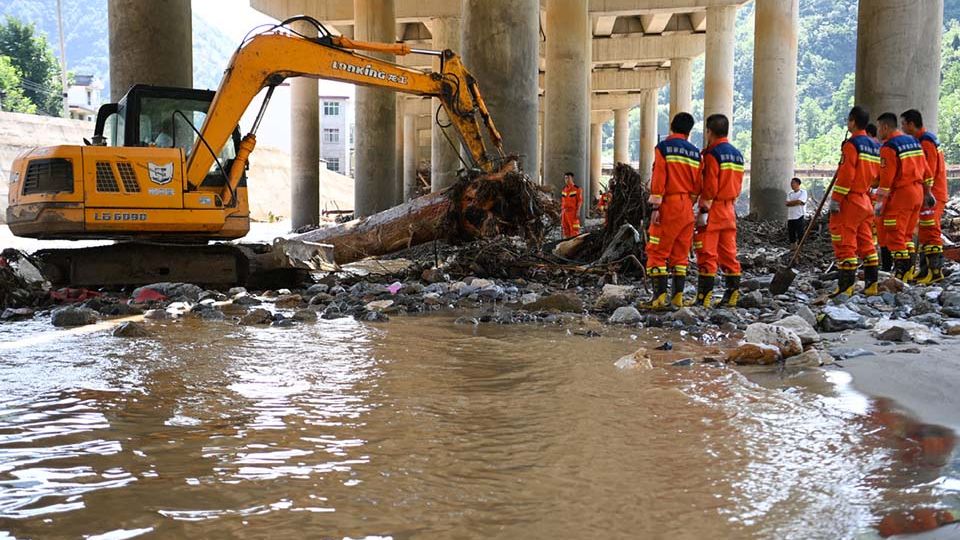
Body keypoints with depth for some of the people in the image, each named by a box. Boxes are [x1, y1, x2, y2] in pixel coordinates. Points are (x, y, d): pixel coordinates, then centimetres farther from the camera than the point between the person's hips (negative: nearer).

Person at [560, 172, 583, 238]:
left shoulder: (577, 189, -5)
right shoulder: (564, 189, 14)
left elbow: (580, 201, -8)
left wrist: (578, 212, -15)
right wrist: (561, 212, 15)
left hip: (573, 212, -6)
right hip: (565, 212, 6)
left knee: (574, 230, -8)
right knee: (565, 229, 7)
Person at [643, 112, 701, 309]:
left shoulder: (663, 147, -5)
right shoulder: (695, 152, 10)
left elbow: (659, 178, -12)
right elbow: (697, 185, 11)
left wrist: (655, 205, -12)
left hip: (668, 205, -5)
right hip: (687, 208, 5)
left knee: (657, 251, -3)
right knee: (680, 254, 11)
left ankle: (660, 295, -11)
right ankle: (678, 296, 9)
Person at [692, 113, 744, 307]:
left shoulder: (712, 154, -11)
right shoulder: (737, 154, 14)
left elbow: (710, 186, -17)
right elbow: (737, 185, 17)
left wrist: (703, 210, -13)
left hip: (713, 209, -8)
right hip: (729, 209, 8)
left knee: (707, 253, -7)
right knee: (729, 253, 10)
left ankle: (704, 297, -9)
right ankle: (732, 295, 12)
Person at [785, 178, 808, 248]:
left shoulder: (803, 192, -1)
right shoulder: (790, 194, 16)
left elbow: (799, 201, -16)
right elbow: (787, 203, 1)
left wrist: (791, 202, -3)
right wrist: (797, 202, -9)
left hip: (799, 216, -6)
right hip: (790, 217, 6)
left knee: (800, 233, -6)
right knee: (791, 233, 8)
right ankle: (793, 247, 18)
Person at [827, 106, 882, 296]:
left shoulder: (852, 144, -13)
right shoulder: (875, 146, 14)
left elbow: (846, 175, -18)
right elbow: (877, 175, 17)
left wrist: (835, 199, -16)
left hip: (849, 201, -9)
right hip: (865, 200, 9)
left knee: (844, 242, -6)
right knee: (866, 242, 13)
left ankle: (846, 286, -8)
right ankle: (872, 284, 15)